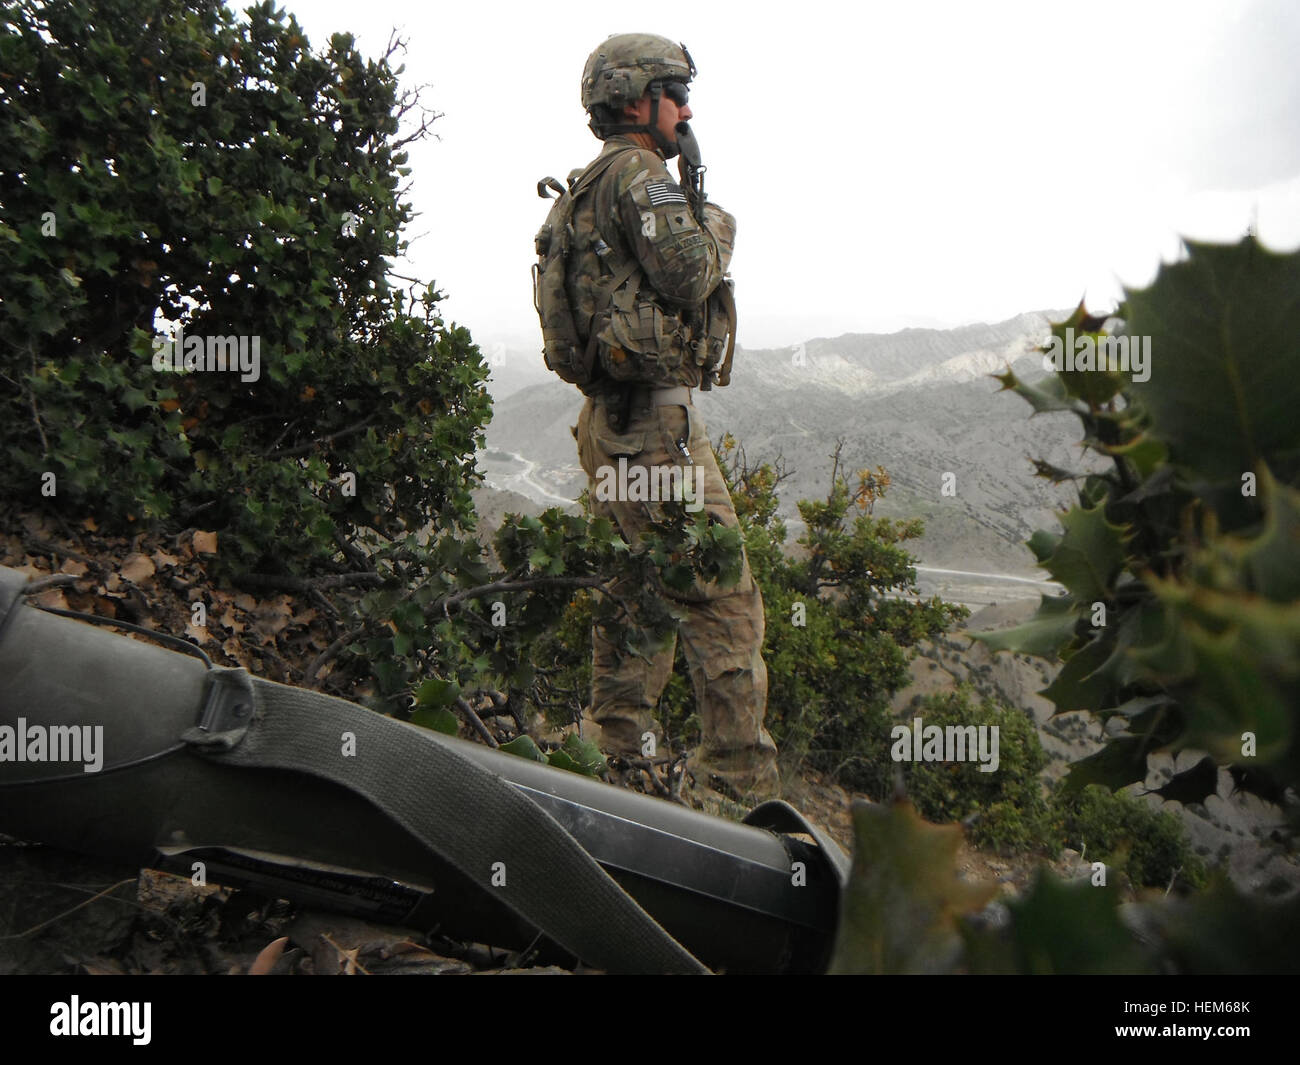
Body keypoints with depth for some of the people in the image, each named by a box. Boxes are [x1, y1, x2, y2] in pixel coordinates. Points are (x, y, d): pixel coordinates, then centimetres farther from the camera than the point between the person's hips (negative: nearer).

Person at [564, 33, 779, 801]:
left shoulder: (591, 189, 22)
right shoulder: (638, 172, -8)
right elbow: (690, 273, -17)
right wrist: (720, 226, 1)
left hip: (611, 421, 10)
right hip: (656, 421, -10)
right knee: (722, 596, -8)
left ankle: (620, 757, 23)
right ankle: (743, 779, -3)